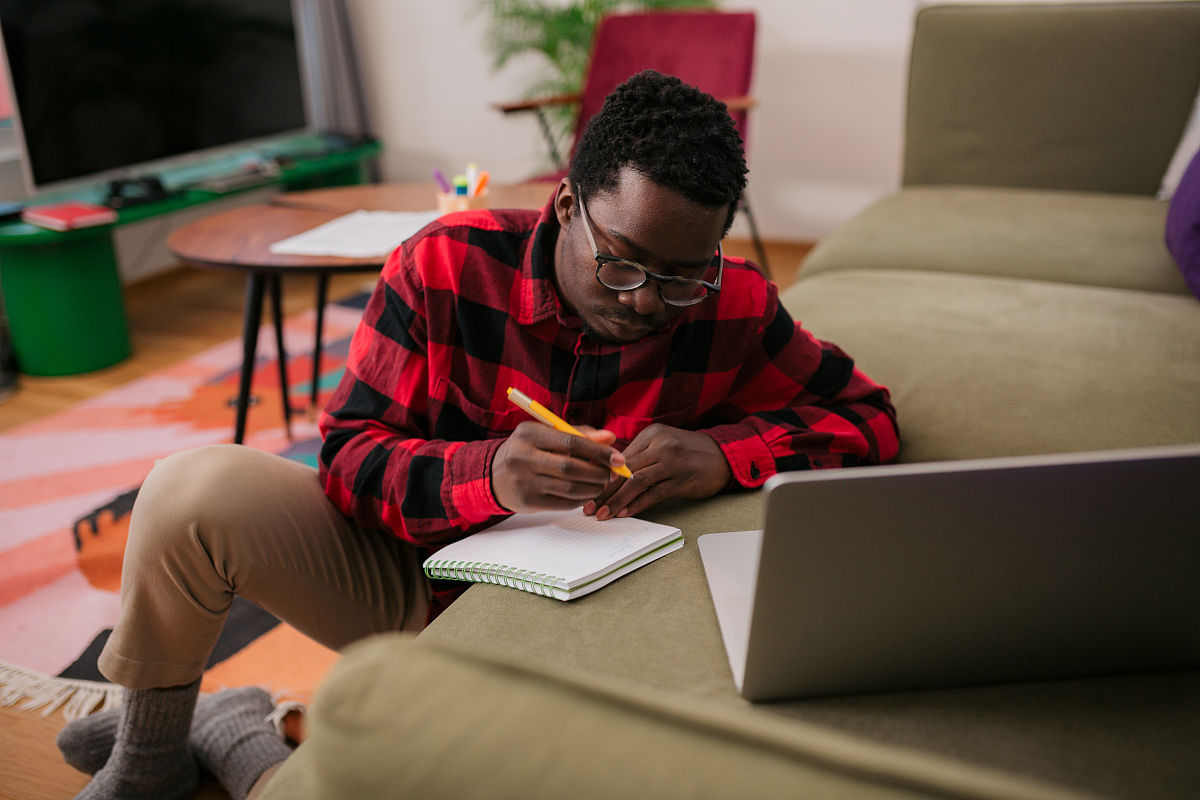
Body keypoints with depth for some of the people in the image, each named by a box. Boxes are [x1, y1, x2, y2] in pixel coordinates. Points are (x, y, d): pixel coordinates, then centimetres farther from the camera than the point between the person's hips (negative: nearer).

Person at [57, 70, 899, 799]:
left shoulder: (736, 310, -12)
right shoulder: (448, 264, -15)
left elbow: (867, 416, -6)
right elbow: (348, 453, -14)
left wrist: (723, 455, -26)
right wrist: (488, 473, -36)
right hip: (393, 572, 0)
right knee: (194, 490, -27)